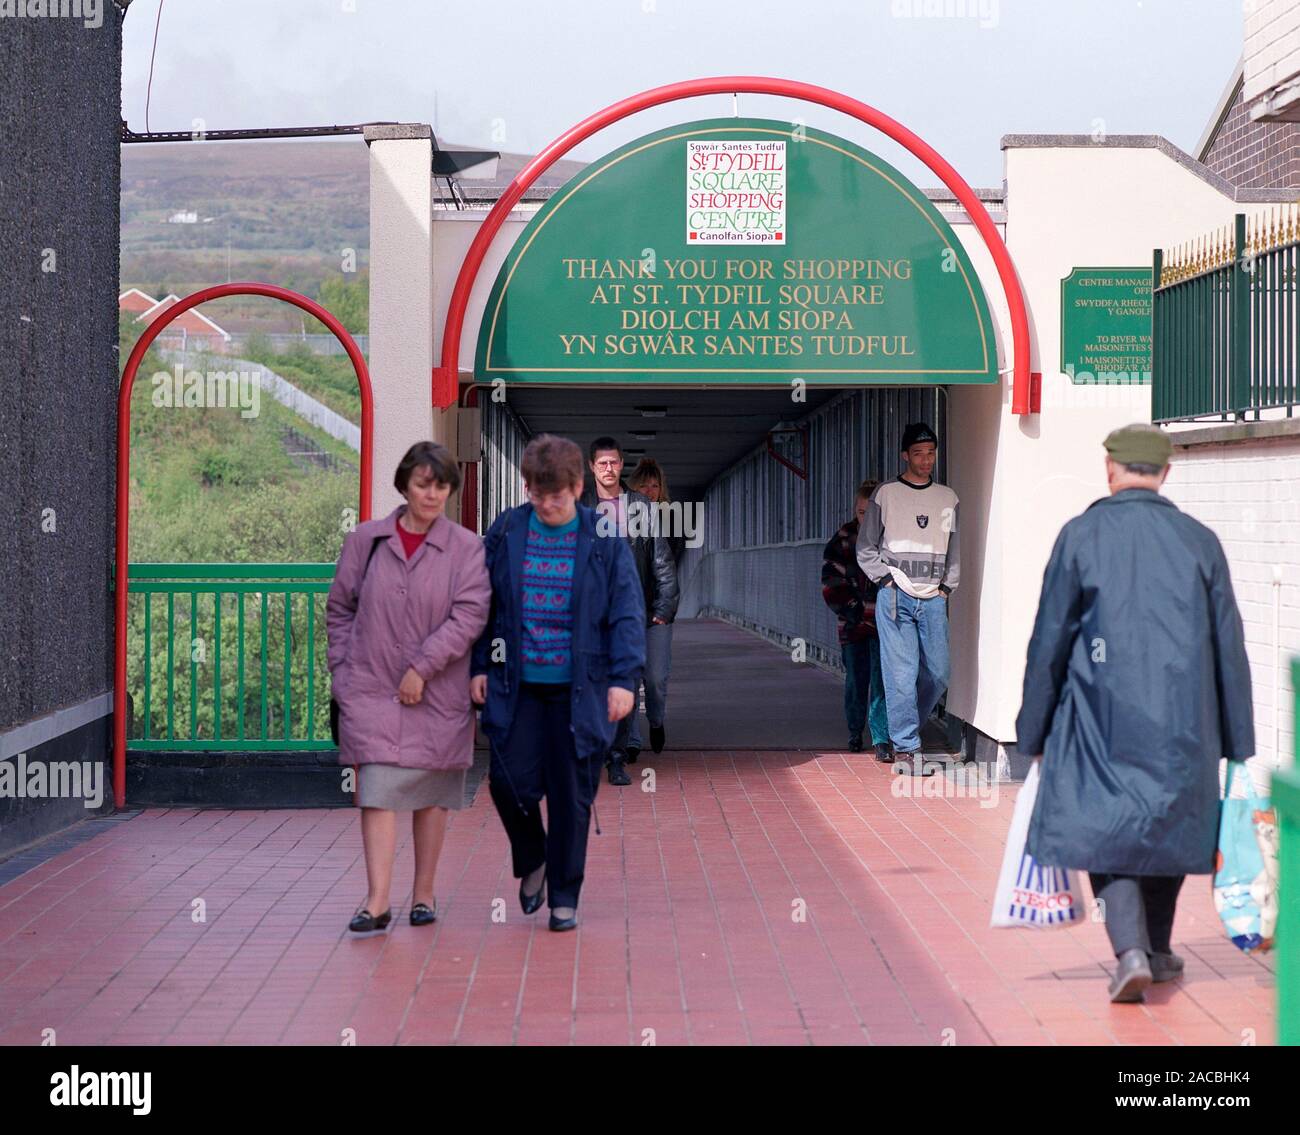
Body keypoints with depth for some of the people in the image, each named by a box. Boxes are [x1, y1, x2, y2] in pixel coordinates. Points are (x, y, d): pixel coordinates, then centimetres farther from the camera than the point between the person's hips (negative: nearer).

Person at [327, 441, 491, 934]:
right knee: (377, 790, -7)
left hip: (437, 693, 0)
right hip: (371, 689, 0)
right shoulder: (365, 540, 5)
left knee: (431, 794, 9)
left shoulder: (466, 548, -1)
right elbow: (339, 608, 12)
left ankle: (423, 893, 21)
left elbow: (470, 615, -10)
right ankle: (377, 901, -10)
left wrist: (422, 667, -15)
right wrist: (342, 669, 5)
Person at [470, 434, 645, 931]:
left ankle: (564, 897, 16)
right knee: (509, 781, -3)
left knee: (571, 794, 3)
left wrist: (624, 678, -8)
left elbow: (627, 614, 0)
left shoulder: (605, 541, 0)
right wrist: (478, 667, 6)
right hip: (516, 686, 1)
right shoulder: (504, 533, 4)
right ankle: (532, 862, 27)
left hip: (579, 690, -1)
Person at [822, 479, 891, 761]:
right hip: (853, 623, 2)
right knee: (856, 680, 11)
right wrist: (853, 613, -6)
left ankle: (881, 740, -10)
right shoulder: (843, 540, 2)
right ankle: (855, 733, 28)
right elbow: (832, 584, 2)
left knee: (882, 681, -9)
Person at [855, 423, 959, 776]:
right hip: (895, 597, -4)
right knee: (901, 673, -8)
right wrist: (886, 578, -4)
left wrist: (947, 586, 9)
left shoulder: (947, 498, 14)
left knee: (938, 673, 2)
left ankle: (904, 731, 21)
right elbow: (865, 548, 7)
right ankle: (907, 748, -5)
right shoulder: (885, 495, 3)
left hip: (934, 600, 4)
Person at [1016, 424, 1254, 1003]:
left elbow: (1049, 640, -2)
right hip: (1183, 719, 2)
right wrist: (1239, 742, 11)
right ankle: (1157, 949, 28)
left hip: (1104, 719, -2)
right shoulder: (1199, 541, 3)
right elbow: (1229, 647, 5)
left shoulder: (1081, 536, -3)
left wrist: (1034, 732, 6)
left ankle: (1131, 950, -15)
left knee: (1105, 829, 3)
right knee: (1170, 823, 18)